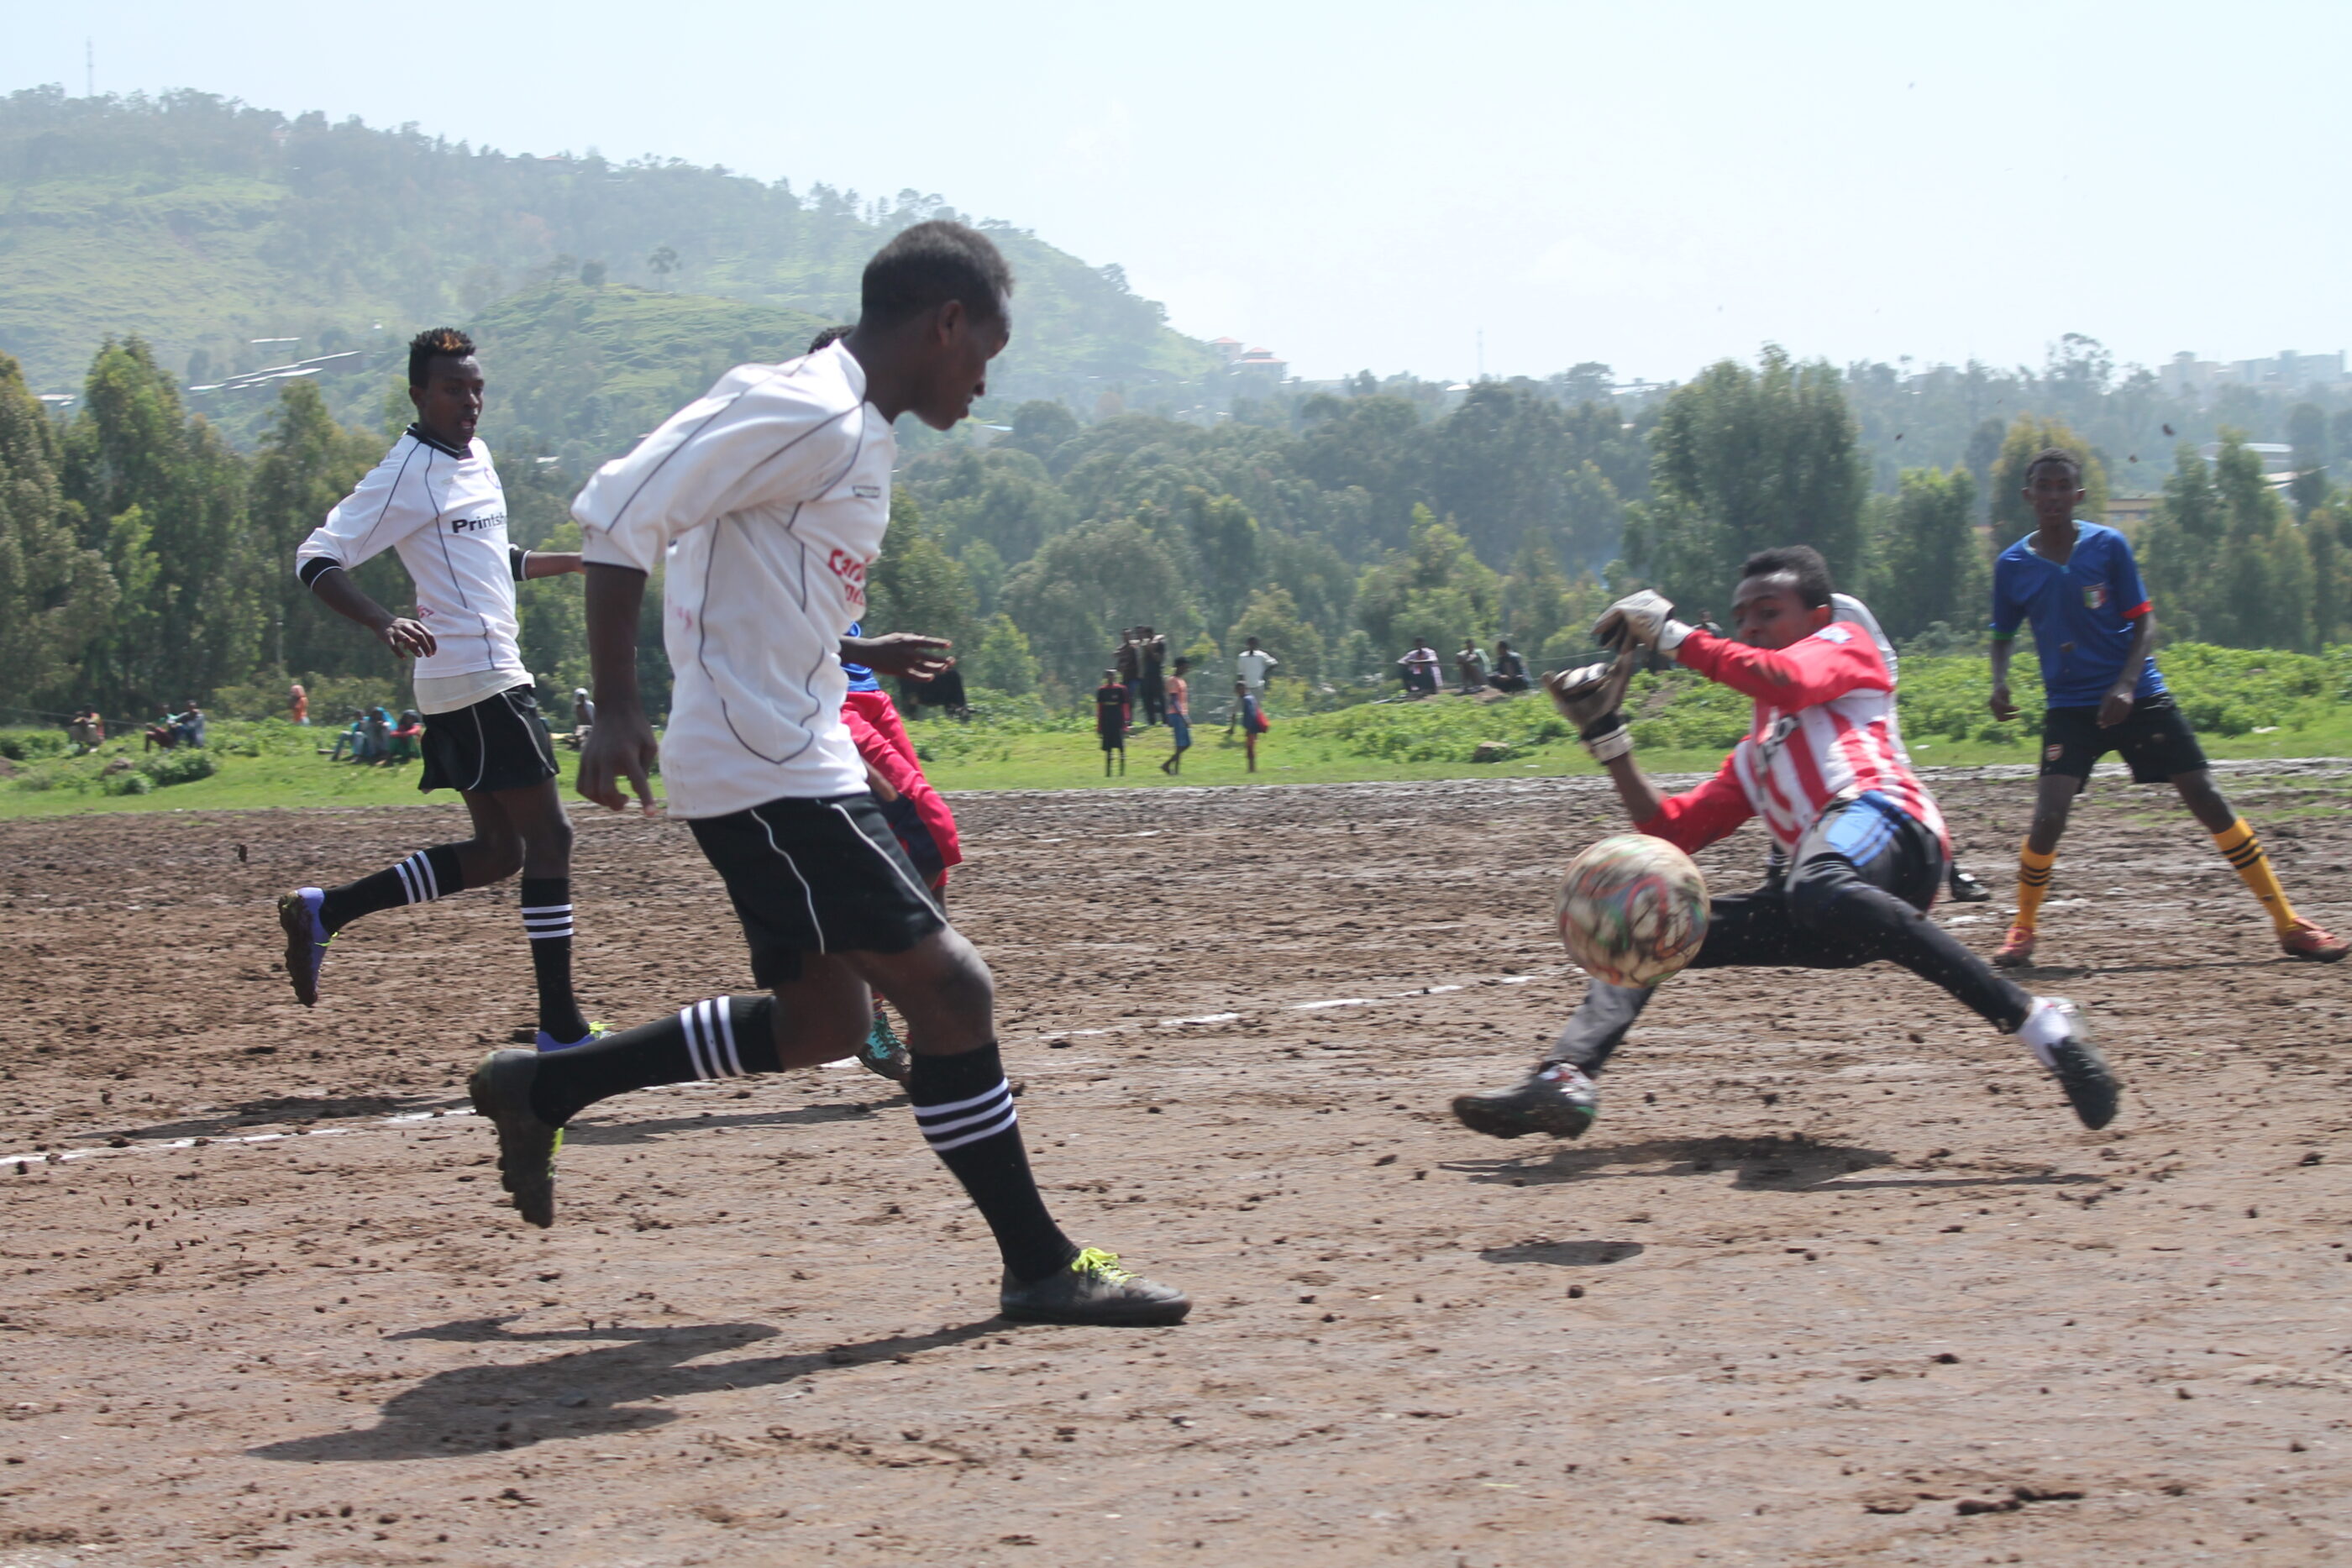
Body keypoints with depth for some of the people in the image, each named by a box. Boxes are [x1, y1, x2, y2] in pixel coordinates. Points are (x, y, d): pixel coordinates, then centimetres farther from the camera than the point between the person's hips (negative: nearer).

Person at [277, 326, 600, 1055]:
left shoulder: (475, 458, 15)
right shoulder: (409, 474, -13)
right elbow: (315, 560, -20)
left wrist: (584, 559, 24)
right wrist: (382, 622, -35)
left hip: (489, 676, 10)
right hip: (478, 682, -10)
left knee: (497, 849, 13)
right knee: (549, 836, -7)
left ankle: (322, 911, 16)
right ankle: (561, 1030, -4)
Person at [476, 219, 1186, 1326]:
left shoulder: (853, 433, 16)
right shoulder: (808, 414, -15)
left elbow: (765, 597, 24)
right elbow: (621, 517, -20)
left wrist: (856, 656, 22)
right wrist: (617, 710, -24)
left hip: (793, 765, 11)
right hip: (767, 772, -11)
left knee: (822, 1020, 18)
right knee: (950, 990, -9)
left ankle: (539, 1089, 27)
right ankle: (1041, 1270, 0)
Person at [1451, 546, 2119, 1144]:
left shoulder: (1843, 645, 19)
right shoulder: (1756, 753, 38)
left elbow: (1787, 681, -5)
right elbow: (1670, 831, 32)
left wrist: (1671, 635, 3)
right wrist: (1605, 734, 27)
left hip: (1884, 823, -8)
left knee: (1819, 892, -40)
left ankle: (2037, 1022, -43)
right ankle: (1566, 1078, -19)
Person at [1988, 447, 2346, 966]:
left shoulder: (2108, 546, -3)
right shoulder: (2012, 566, 0)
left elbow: (2144, 621, -1)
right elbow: (2003, 635, 14)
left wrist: (2125, 685, -16)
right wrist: (2000, 684, -6)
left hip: (2139, 696, 0)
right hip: (2069, 706, 0)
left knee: (2209, 801, -4)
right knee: (2048, 818, -17)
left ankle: (2288, 924, 3)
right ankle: (2023, 928, 7)